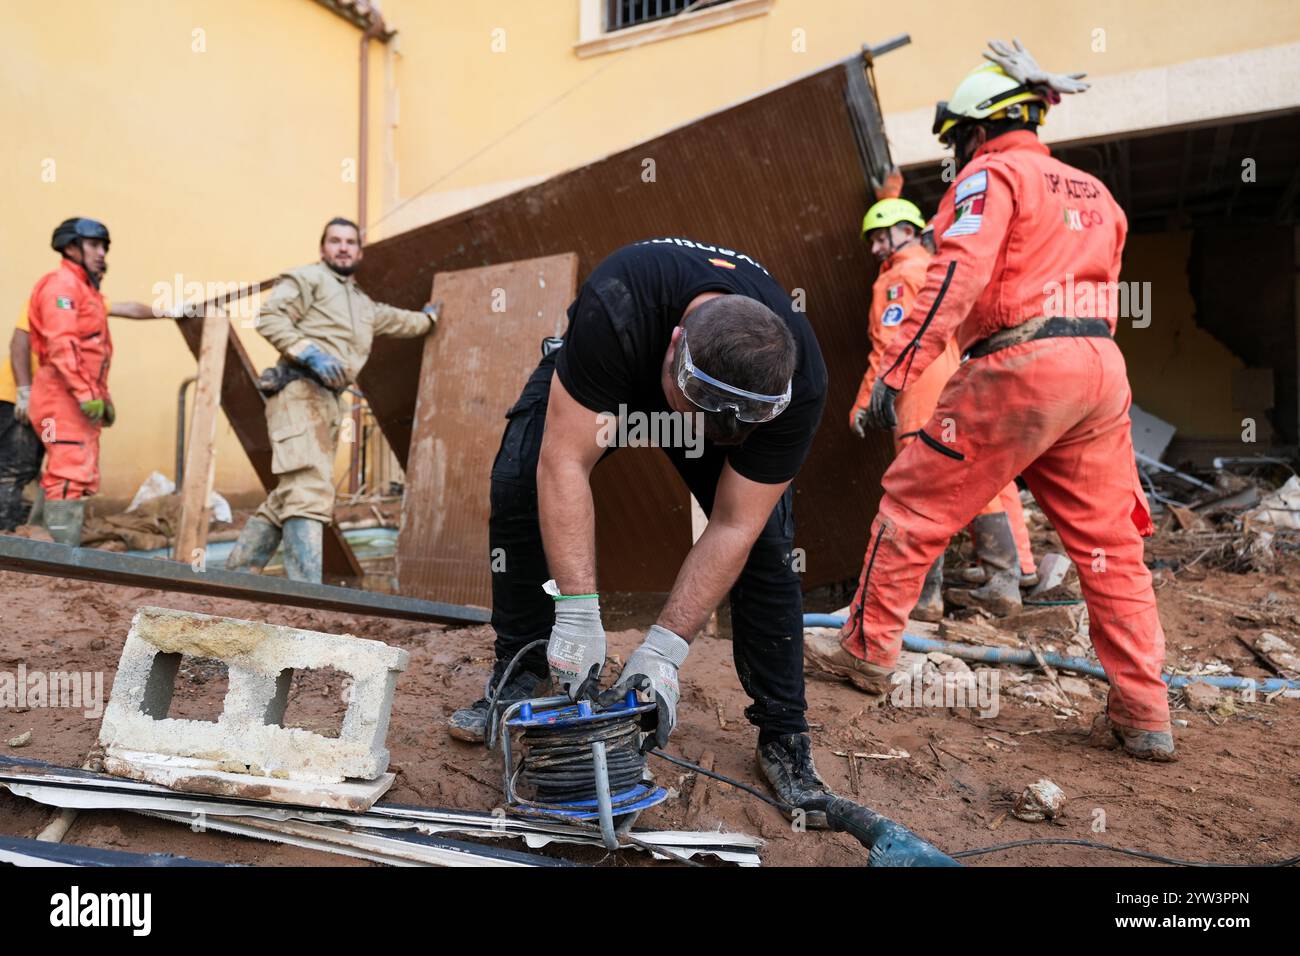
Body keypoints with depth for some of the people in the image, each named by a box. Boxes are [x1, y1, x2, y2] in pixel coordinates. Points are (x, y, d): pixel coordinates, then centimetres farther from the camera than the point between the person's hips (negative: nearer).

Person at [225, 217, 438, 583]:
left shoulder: (364, 306, 32)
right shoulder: (308, 278, 7)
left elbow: (401, 321, 48)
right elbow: (269, 316, -6)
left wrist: (430, 316, 63)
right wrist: (310, 353, -17)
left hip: (329, 402, 8)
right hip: (299, 390, -8)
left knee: (286, 499, 6)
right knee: (310, 490, -22)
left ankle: (236, 573, 14)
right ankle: (307, 590, -29)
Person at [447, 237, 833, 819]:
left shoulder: (799, 383, -36)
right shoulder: (616, 308, -44)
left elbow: (733, 527, -31)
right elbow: (564, 464, -42)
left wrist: (663, 650, -35)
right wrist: (578, 614, -45)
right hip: (599, 374, 0)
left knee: (766, 538, -17)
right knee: (517, 484, -21)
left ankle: (783, 736, -1)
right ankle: (519, 678, -2)